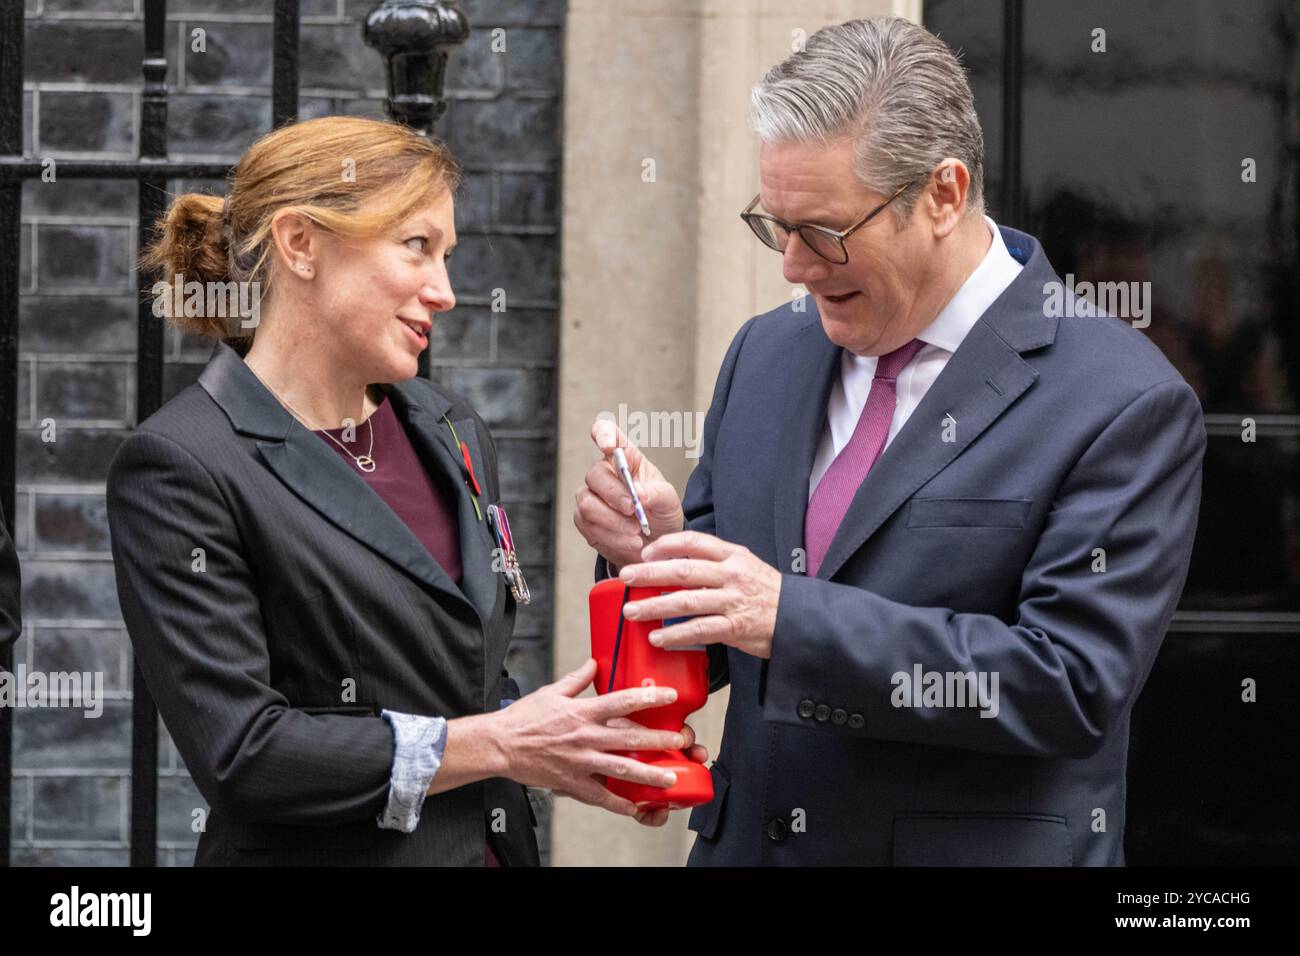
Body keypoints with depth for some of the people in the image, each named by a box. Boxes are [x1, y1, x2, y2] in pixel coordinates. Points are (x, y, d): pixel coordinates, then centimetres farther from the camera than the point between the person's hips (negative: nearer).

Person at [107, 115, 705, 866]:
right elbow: (241, 754, -19)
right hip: (312, 855, -6)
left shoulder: (452, 432, 8)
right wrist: (500, 746, -16)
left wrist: (564, 752, -5)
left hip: (494, 846, 6)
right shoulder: (179, 467, -13)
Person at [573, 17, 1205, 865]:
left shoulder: (1123, 404, -13)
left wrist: (794, 617, -26)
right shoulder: (766, 354, 5)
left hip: (980, 849, -5)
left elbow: (1074, 680, -21)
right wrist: (661, 546, -11)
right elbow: (711, 645, 11)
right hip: (747, 838, 5)